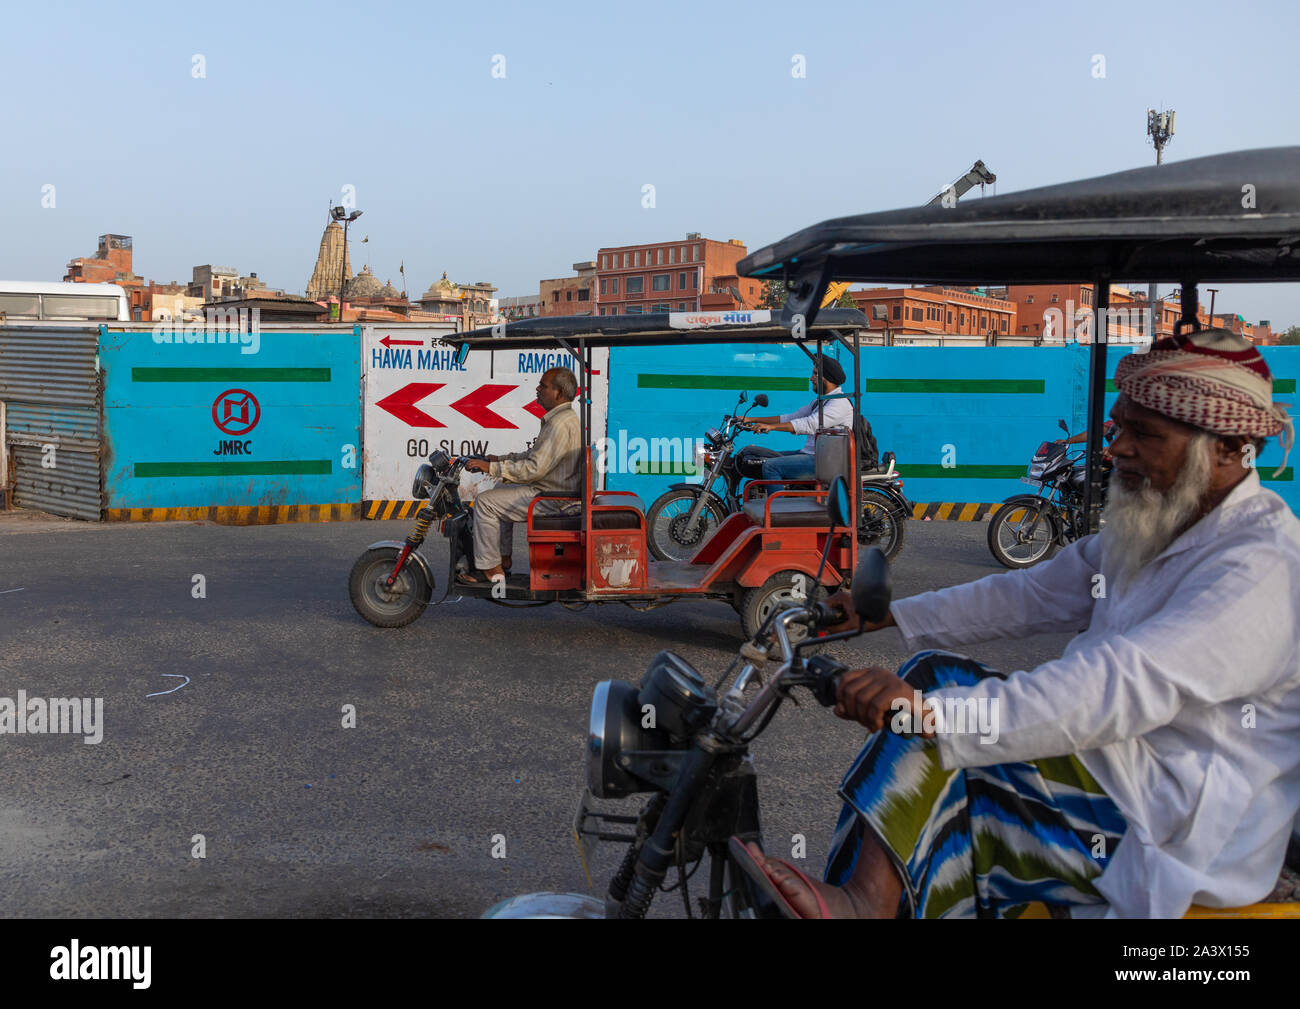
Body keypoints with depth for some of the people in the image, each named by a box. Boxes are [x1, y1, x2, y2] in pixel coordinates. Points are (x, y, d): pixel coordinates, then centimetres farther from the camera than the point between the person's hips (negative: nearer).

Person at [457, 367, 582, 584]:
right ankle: (503, 558, 26)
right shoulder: (564, 418, 13)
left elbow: (534, 468, -26)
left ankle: (490, 569, -2)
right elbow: (535, 455, 22)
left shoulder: (561, 424, -23)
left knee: (484, 502, -9)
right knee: (500, 493, 27)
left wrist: (491, 468, -21)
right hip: (554, 491, 11)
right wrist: (500, 460, 15)